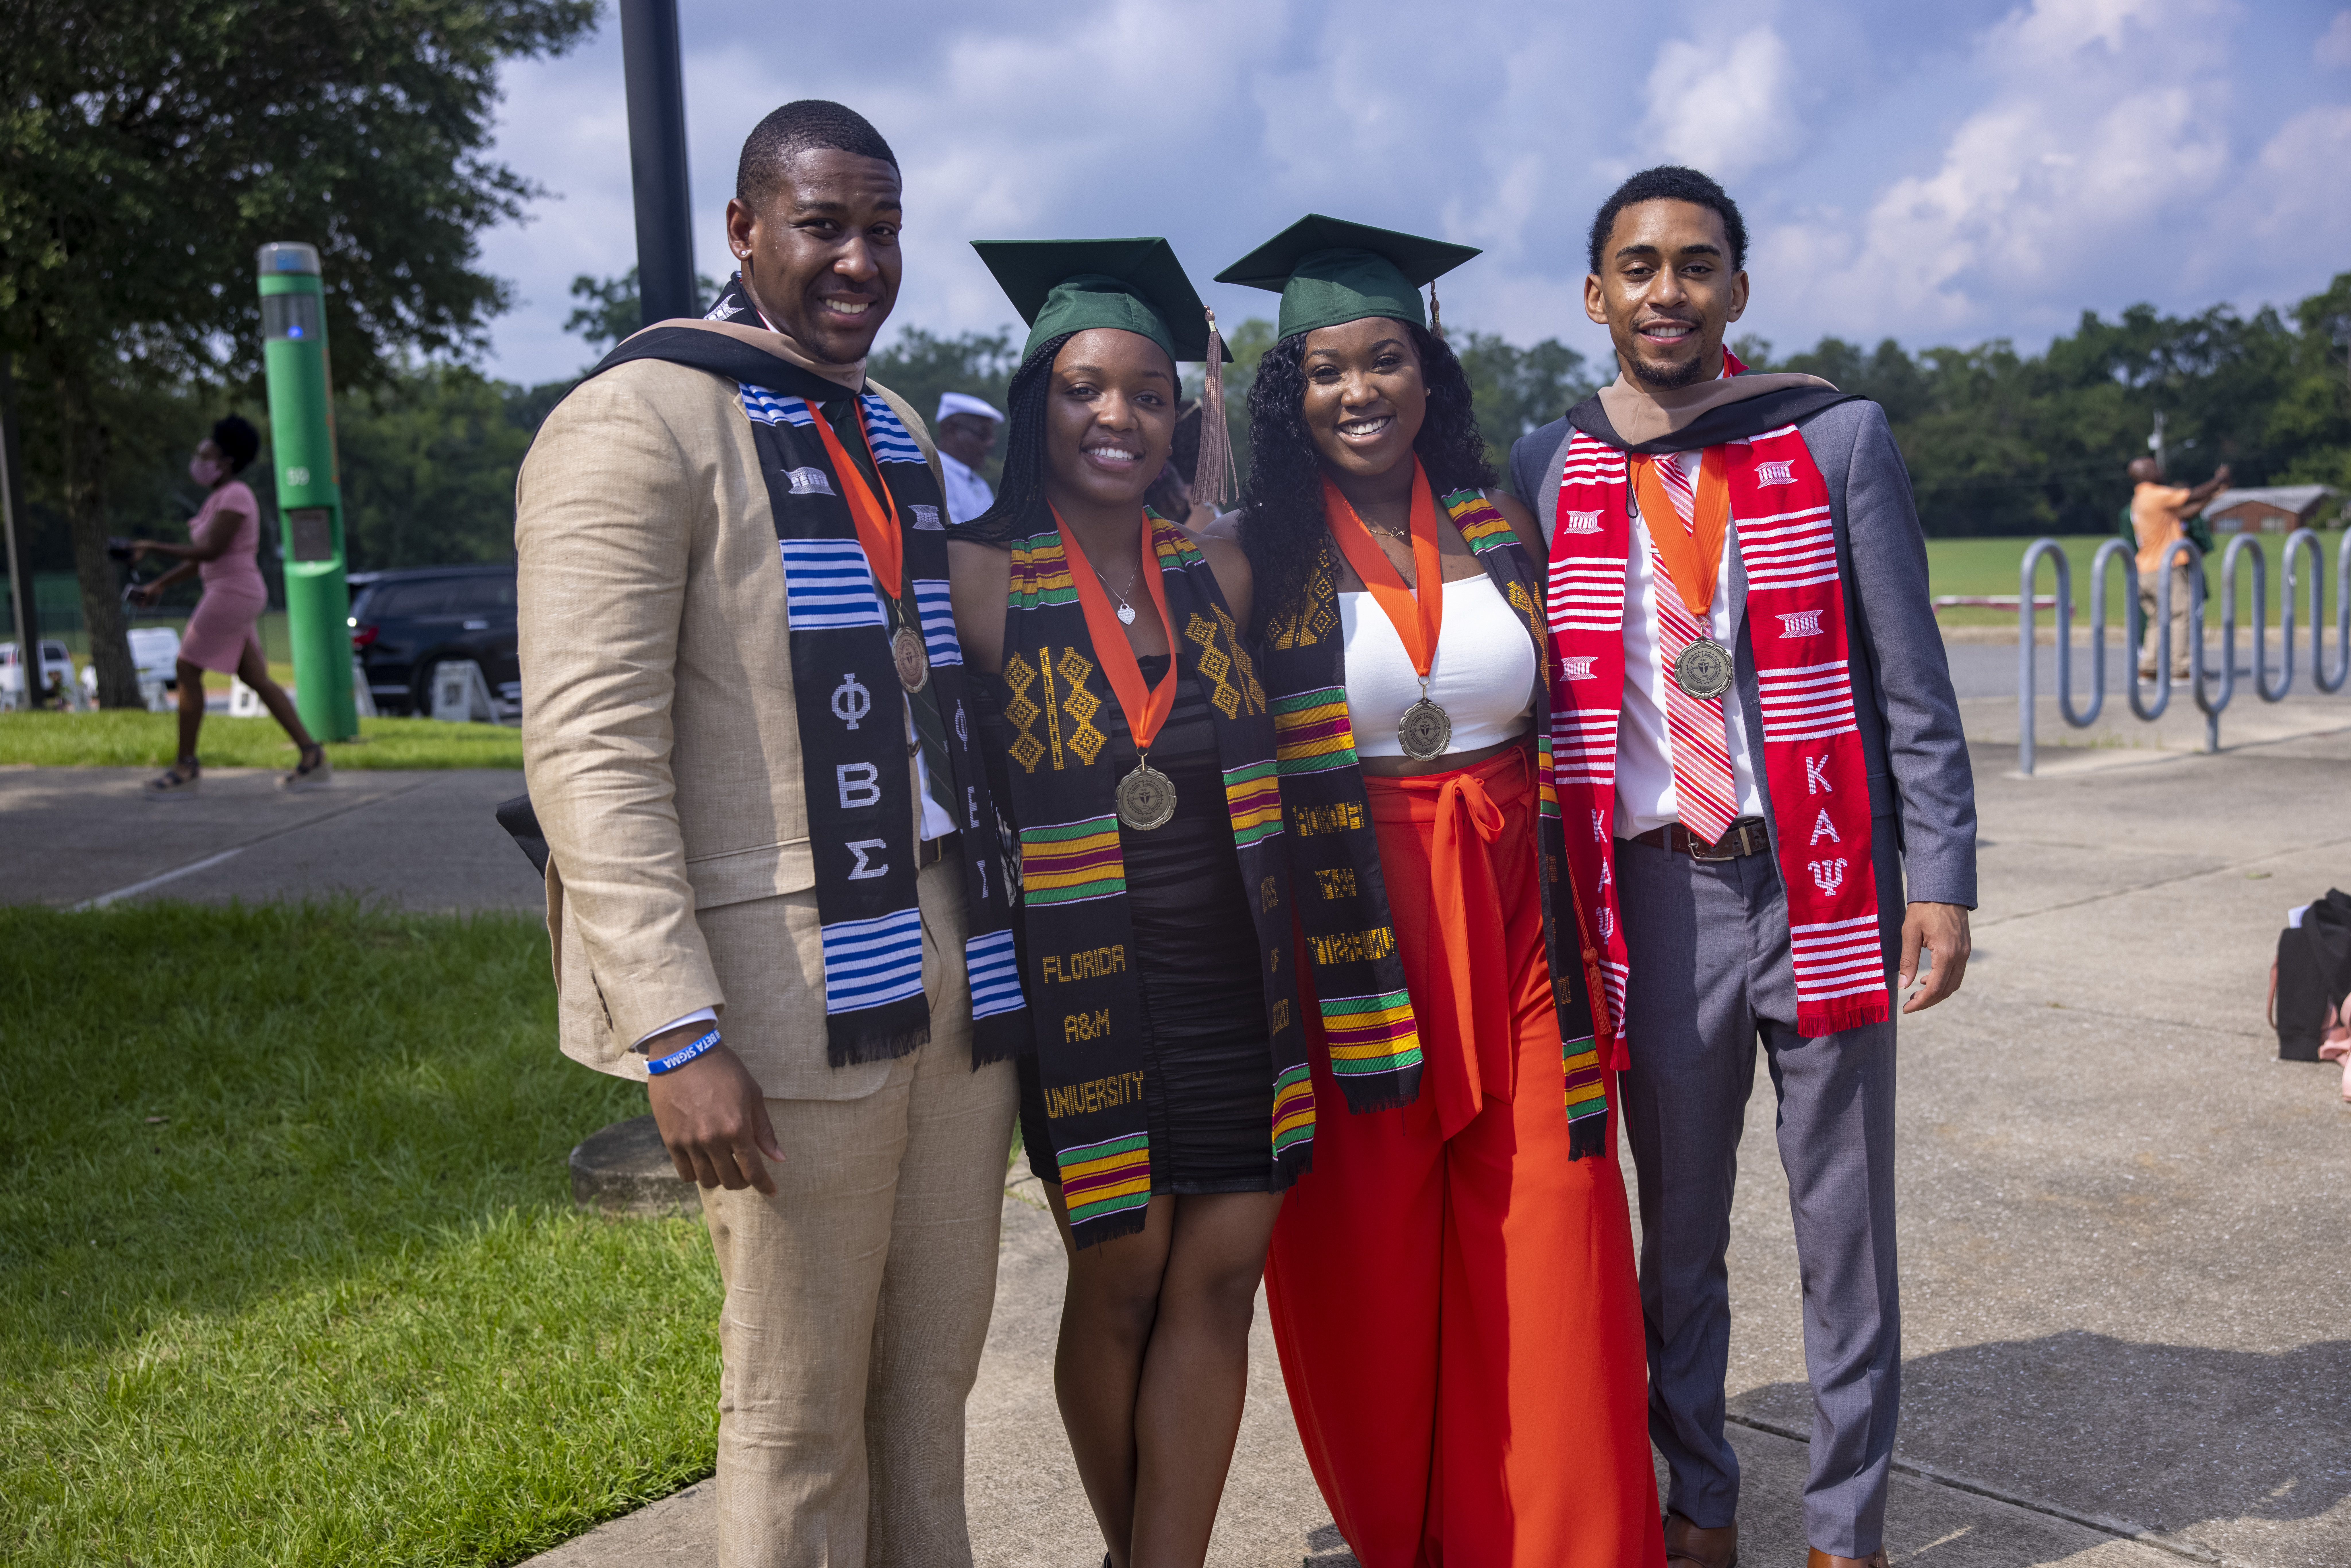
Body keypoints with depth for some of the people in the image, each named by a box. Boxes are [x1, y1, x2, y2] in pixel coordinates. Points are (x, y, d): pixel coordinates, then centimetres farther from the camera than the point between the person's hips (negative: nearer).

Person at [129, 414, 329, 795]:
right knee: (257, 679, 7)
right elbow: (202, 559, 22)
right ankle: (313, 758, 5)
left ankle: (186, 768, 1)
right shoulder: (219, 499, 18)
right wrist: (160, 585, 17)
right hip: (229, 595, 10)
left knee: (187, 671, -4)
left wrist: (153, 547, -15)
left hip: (233, 594, -10)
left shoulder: (235, 496, -13)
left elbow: (210, 551, -21)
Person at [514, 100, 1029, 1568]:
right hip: (789, 980, -7)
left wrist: (996, 937, 16)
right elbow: (589, 748, -15)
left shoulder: (899, 435, 17)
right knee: (799, 1415, 4)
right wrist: (677, 1034, -21)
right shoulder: (638, 425, -7)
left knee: (935, 1374, 14)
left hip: (953, 958, 7)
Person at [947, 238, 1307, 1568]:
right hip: (1084, 992, -3)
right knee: (1120, 1284, 8)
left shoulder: (1219, 570, 4)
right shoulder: (981, 581, -8)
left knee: (1218, 1279, 3)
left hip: (1238, 984, 4)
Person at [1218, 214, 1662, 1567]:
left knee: (1544, 1246, 3)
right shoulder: (1264, 556, -2)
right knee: (1375, 1266, 8)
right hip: (1352, 945, -2)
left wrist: (1578, 940, 9)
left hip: (1514, 932, 3)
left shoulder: (1502, 530, 8)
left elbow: (1558, 730, 12)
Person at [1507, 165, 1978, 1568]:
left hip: (1824, 876, -1)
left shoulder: (1837, 438, 3)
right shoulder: (1546, 475, 5)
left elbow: (1911, 682, 1)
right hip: (1655, 891, 1)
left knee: (1845, 1222, 6)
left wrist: (1942, 878, -4)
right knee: (1679, 1227, 11)